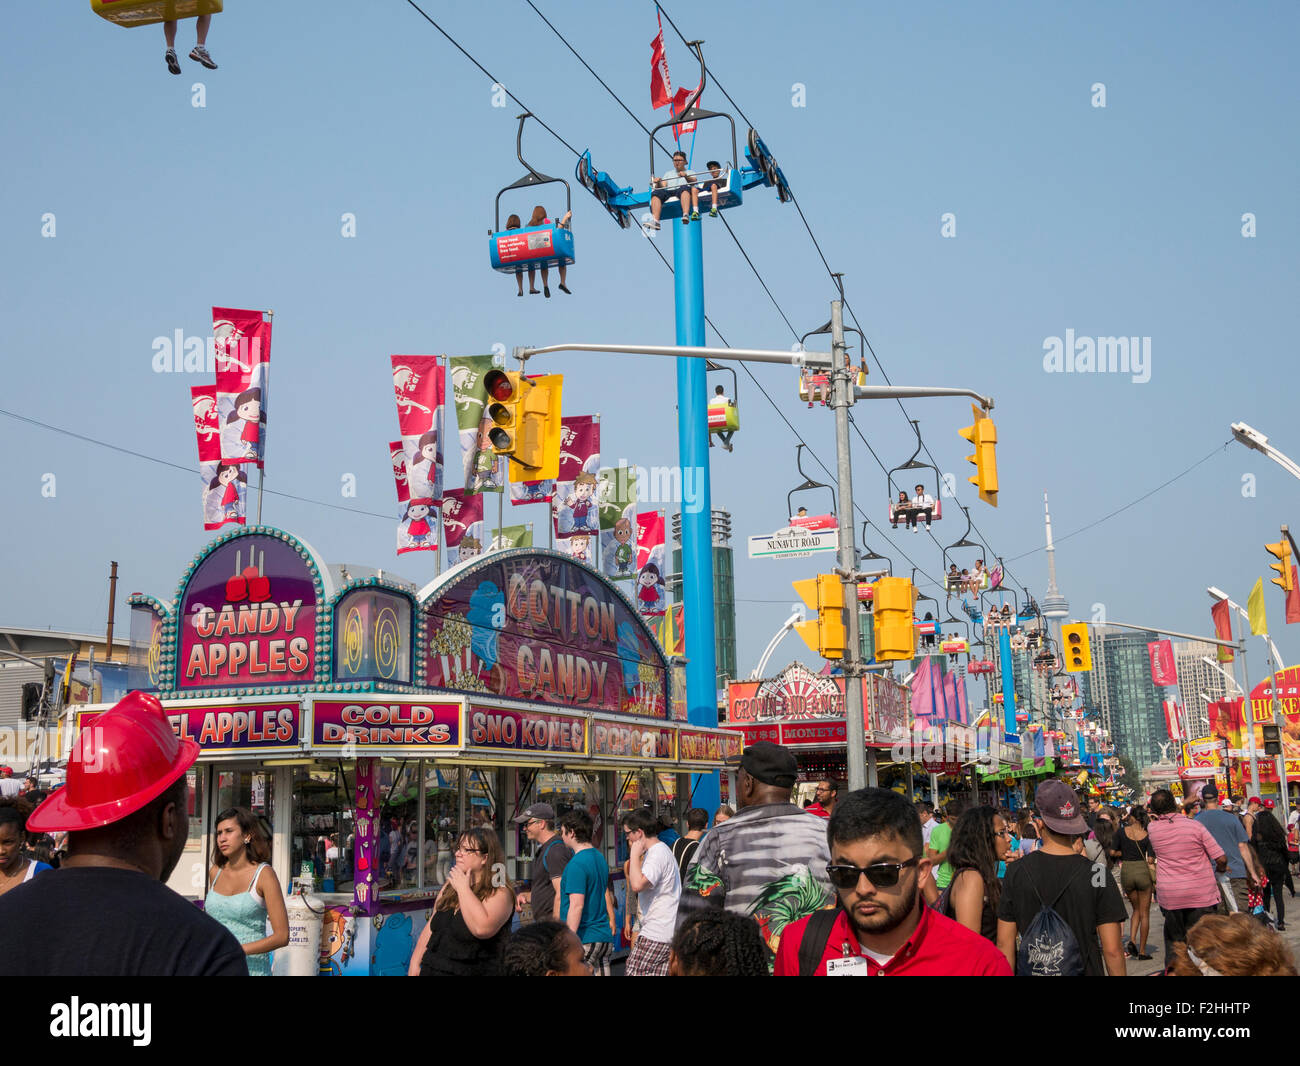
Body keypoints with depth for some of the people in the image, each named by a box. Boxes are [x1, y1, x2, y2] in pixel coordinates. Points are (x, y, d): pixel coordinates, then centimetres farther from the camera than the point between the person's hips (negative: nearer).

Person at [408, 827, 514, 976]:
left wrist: (463, 888, -21)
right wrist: (415, 963, 8)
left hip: (470, 971, -6)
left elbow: (482, 929, -30)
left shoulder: (499, 893, -13)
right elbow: (431, 927, 15)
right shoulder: (450, 885, 10)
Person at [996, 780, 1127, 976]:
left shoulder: (1015, 872, -6)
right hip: (1084, 971, -2)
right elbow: (1112, 950, -11)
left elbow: (1004, 943, -2)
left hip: (1030, 971, 2)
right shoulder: (1096, 874, -12)